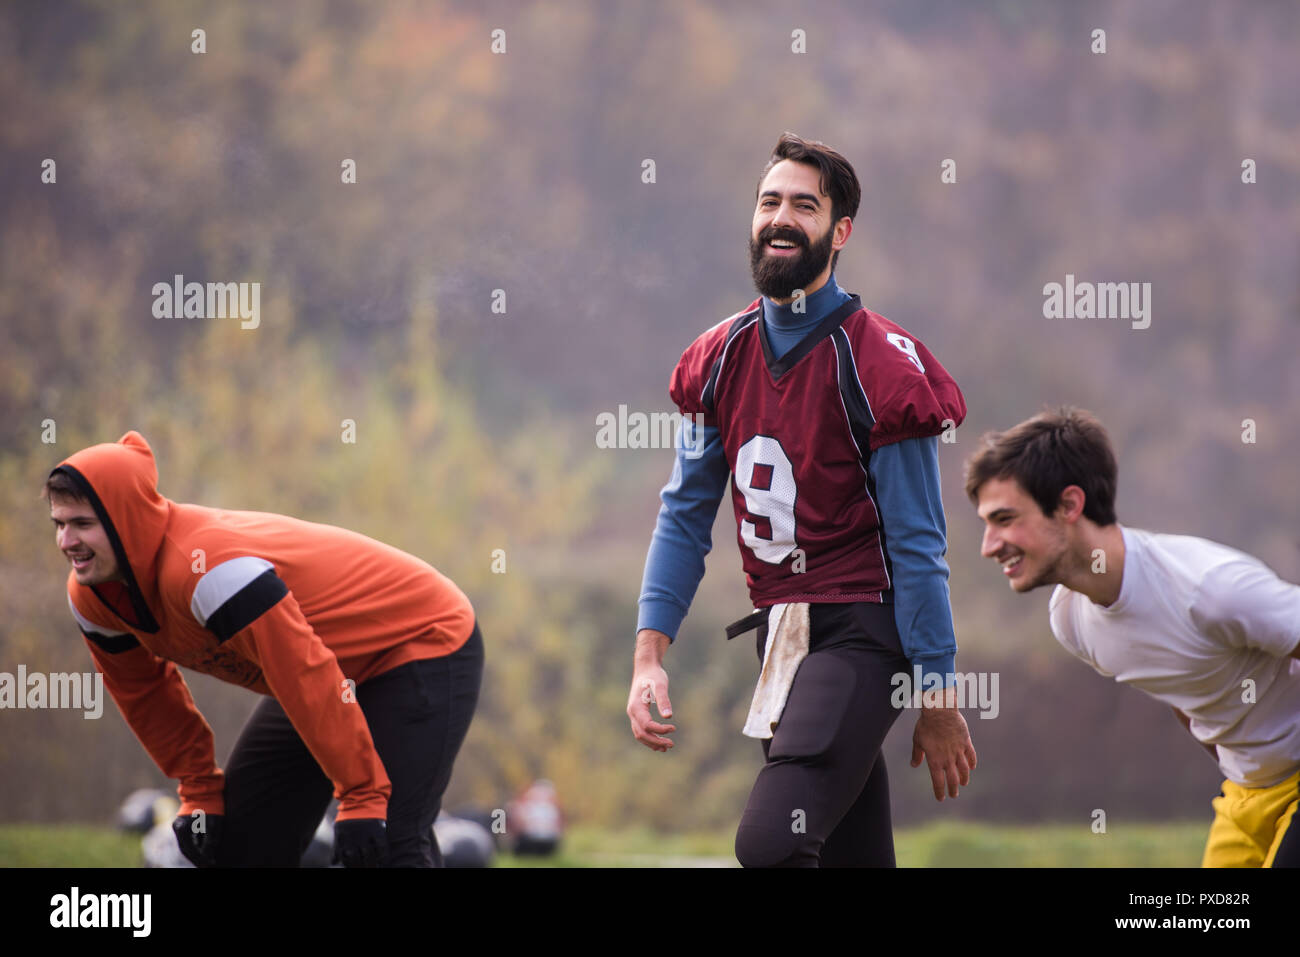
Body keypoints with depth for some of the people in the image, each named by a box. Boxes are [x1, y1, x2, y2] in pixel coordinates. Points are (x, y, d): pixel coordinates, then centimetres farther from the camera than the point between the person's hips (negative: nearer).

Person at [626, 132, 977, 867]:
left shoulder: (880, 366, -10)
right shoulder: (718, 359, 8)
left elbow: (917, 546, -10)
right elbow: (686, 517, 11)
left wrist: (939, 701, -9)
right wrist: (649, 658, 1)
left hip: (859, 635, -6)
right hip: (778, 635, 6)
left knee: (771, 841, -24)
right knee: (856, 856, 10)